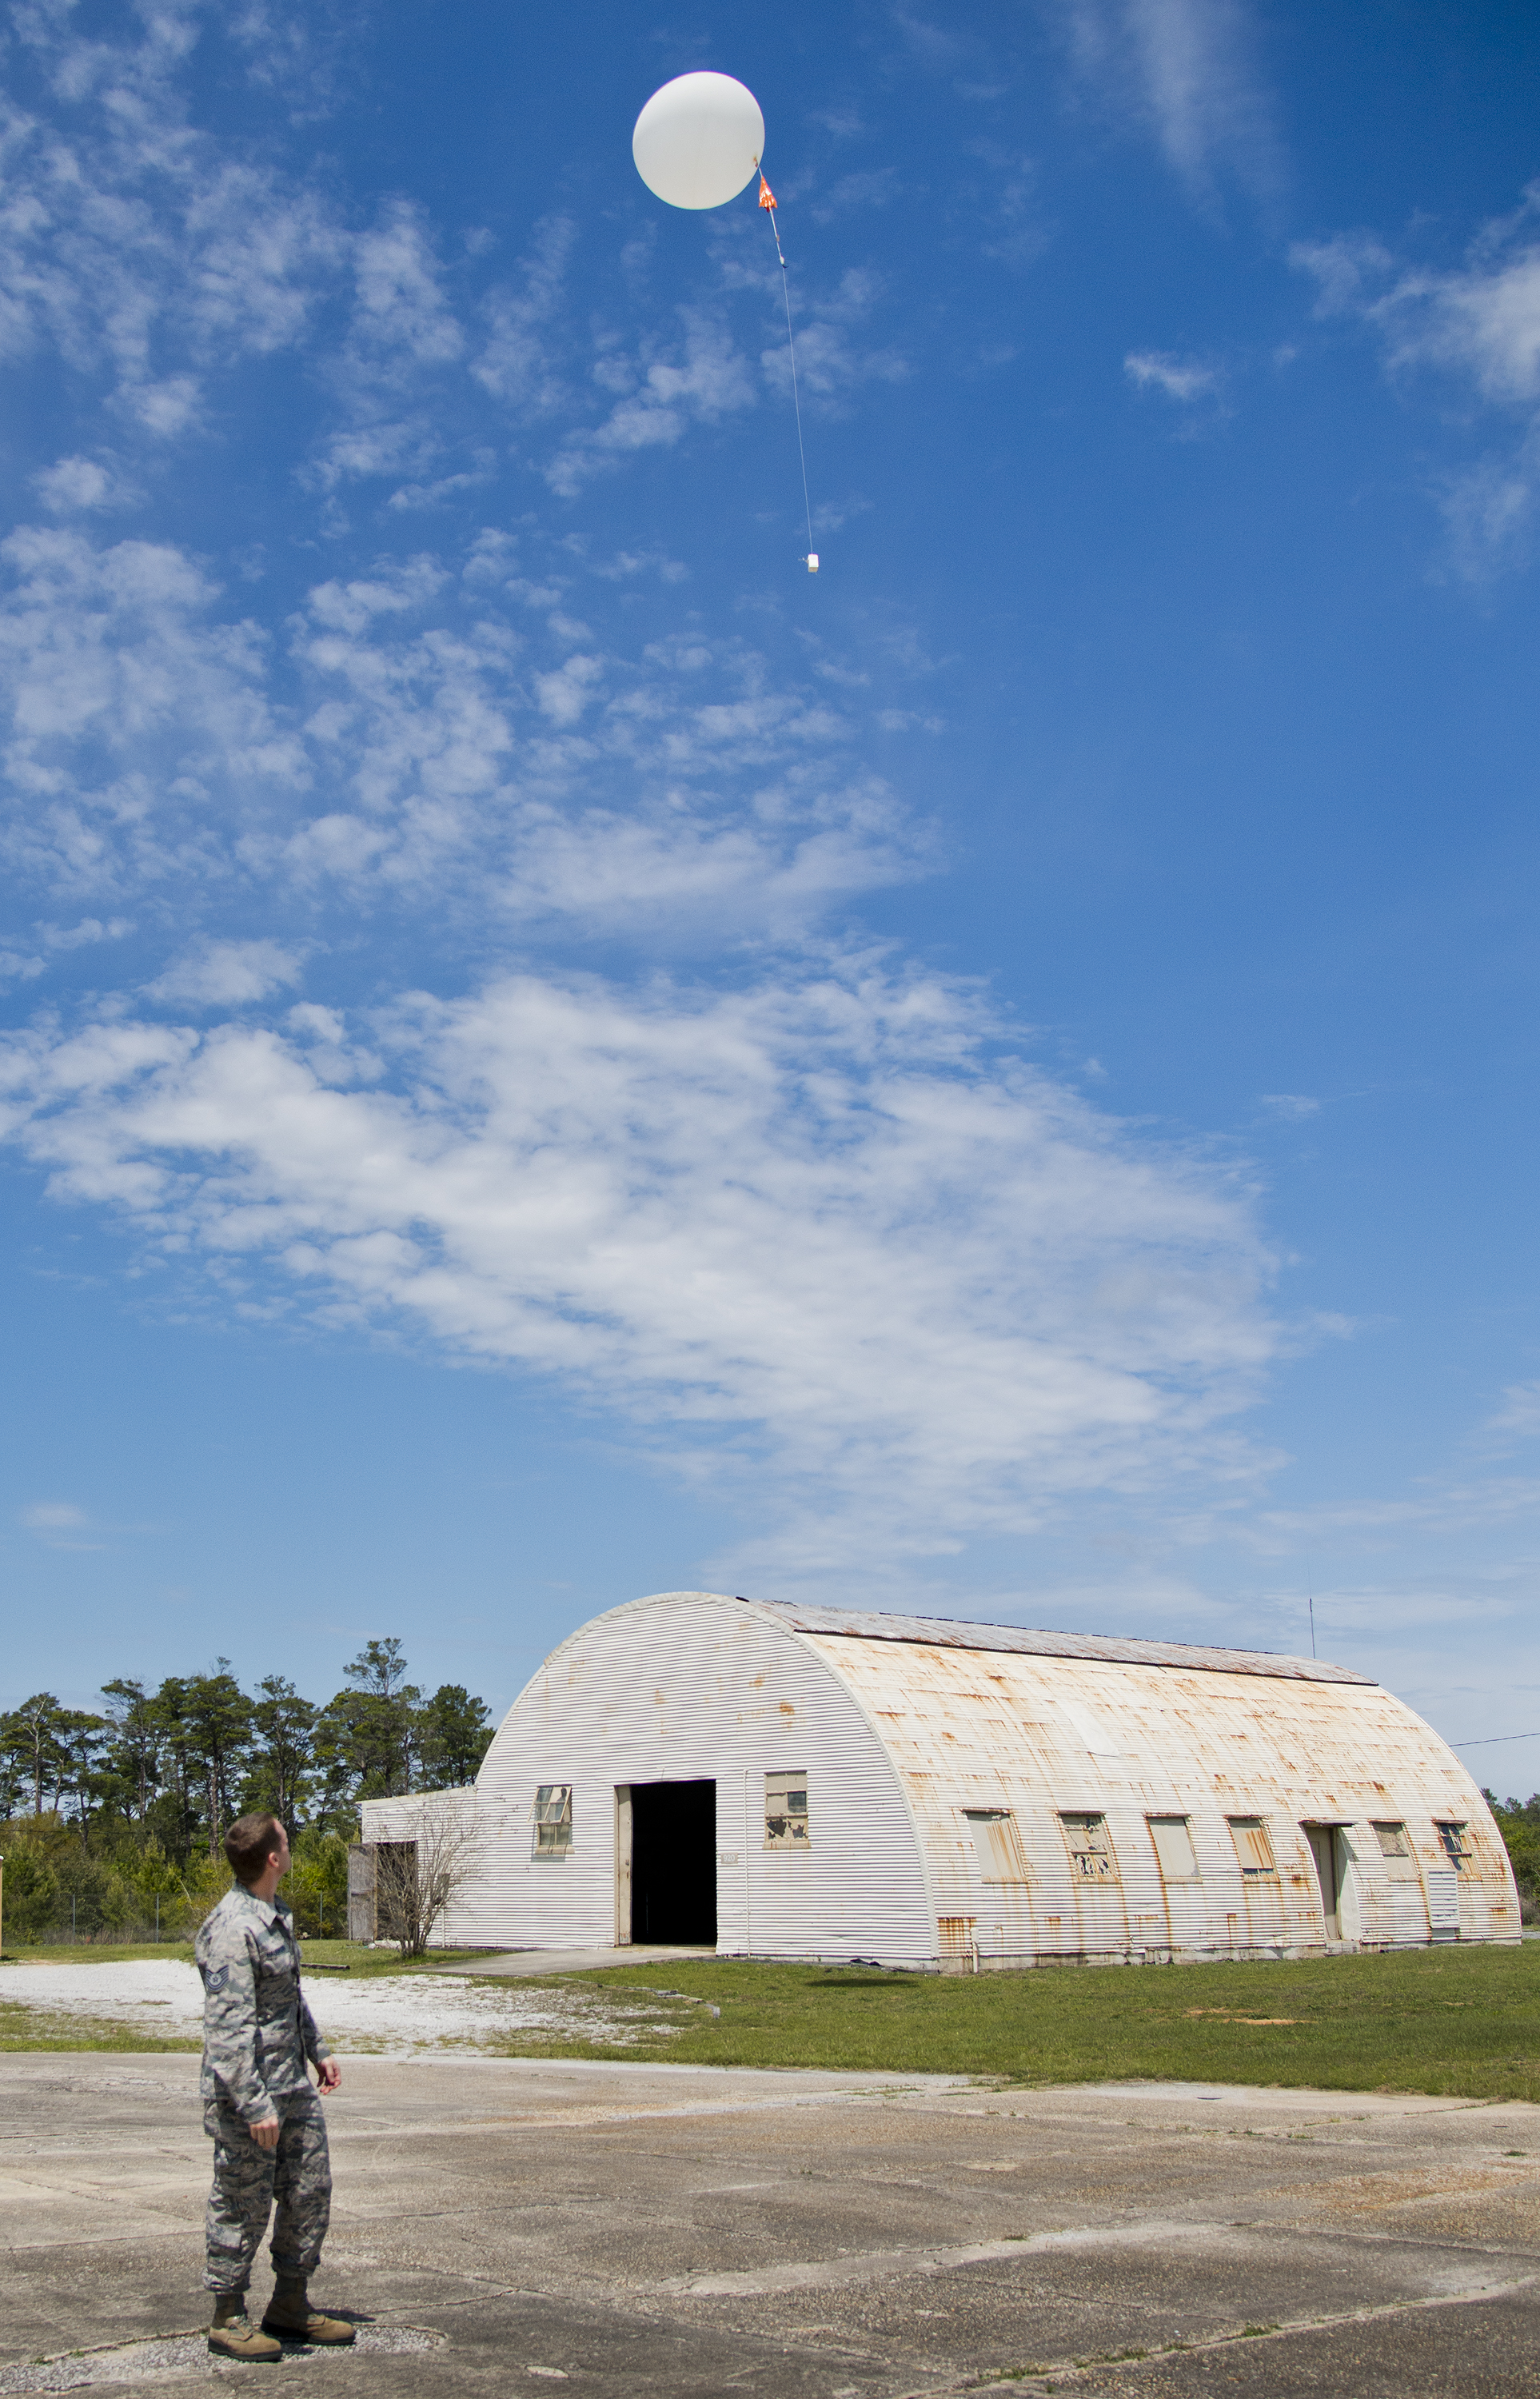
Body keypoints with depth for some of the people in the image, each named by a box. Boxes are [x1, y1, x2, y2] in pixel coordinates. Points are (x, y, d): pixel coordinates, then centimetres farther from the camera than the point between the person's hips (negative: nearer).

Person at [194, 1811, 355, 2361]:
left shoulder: (276, 1915, 10)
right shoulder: (232, 1929, -21)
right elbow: (228, 2029, -24)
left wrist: (318, 2050, 25)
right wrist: (255, 2105, -25)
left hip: (292, 2086, 9)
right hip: (246, 2092, -9)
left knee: (311, 2190, 13)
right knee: (242, 2207, 3)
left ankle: (291, 2307, 26)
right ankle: (228, 2320, 18)